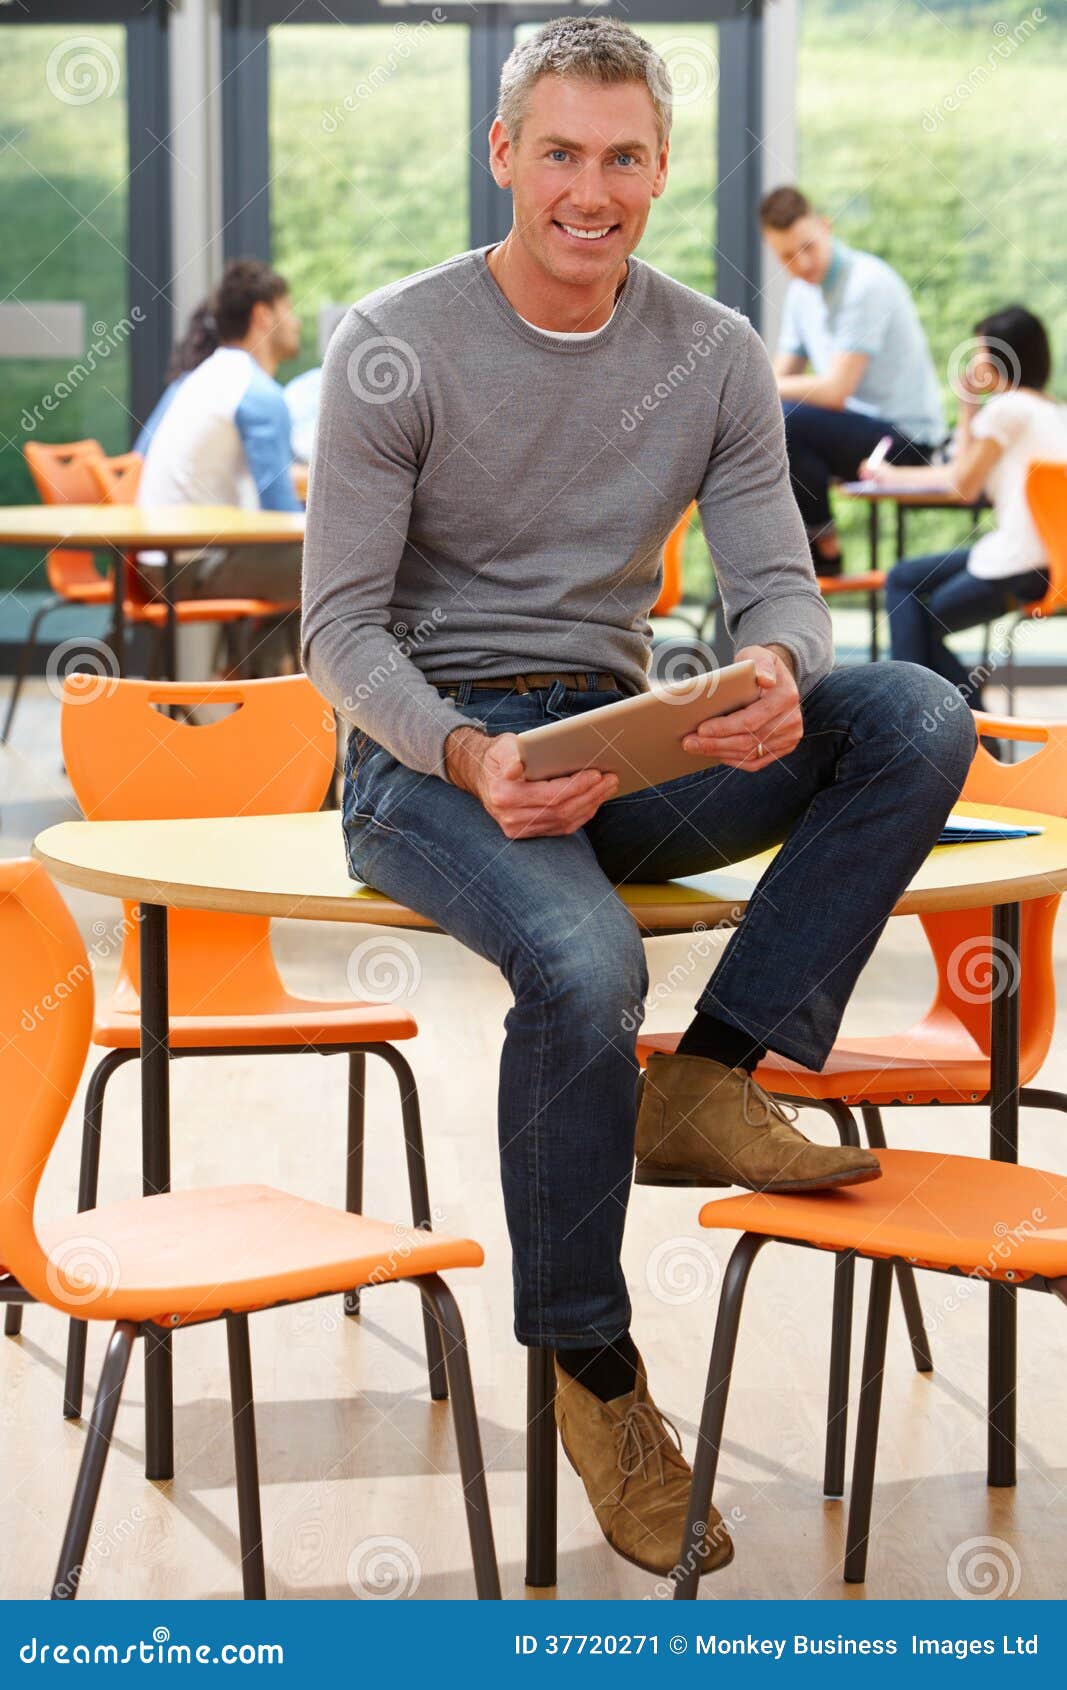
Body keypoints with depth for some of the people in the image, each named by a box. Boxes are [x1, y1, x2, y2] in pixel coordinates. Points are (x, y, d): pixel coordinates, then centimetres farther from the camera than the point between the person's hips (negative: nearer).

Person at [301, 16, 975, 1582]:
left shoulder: (715, 355, 6)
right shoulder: (396, 345, -6)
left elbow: (777, 583, 3)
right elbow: (342, 626, -7)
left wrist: (777, 670, -23)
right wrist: (468, 756, -27)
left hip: (618, 739, 4)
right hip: (427, 750, -4)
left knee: (918, 716, -21)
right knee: (584, 966, -35)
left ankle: (709, 1081, -20)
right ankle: (589, 1364, -13)